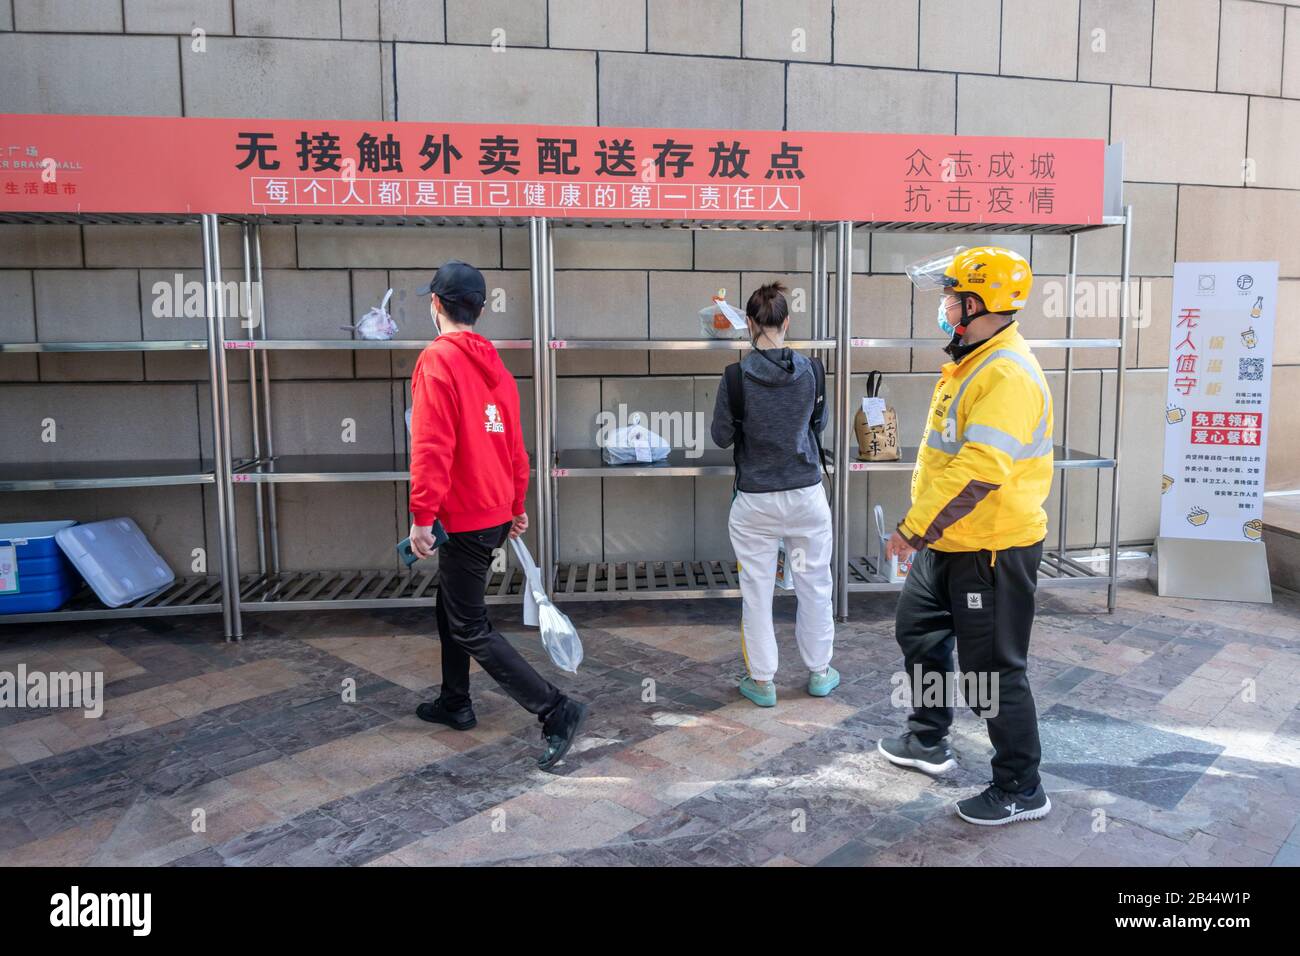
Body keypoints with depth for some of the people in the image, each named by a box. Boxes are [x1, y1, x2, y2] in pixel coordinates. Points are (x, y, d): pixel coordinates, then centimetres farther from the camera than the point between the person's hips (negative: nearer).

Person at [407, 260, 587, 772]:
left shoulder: (437, 360, -16)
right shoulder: (494, 365, 9)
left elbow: (431, 446, -23)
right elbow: (514, 444, 13)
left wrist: (421, 517, -19)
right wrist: (517, 506, 21)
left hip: (464, 519, -9)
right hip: (497, 514, 9)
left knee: (471, 628, -1)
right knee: (452, 605, 24)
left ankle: (556, 710, -3)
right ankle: (455, 703, 37)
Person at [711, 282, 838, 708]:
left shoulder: (737, 377, -13)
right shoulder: (811, 371, -6)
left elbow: (721, 436, -3)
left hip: (755, 500, -2)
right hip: (806, 494, 2)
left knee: (757, 591, 10)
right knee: (814, 585, 17)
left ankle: (762, 680, 20)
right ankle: (819, 671, 31)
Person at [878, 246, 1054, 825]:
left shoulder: (1008, 375, -24)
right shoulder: (970, 363, 10)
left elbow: (980, 470, -32)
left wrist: (916, 528, -25)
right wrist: (923, 526, 19)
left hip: (991, 550, -11)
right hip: (947, 542, 11)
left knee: (992, 669, 1)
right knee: (919, 632, 23)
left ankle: (1020, 788, 20)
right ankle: (928, 741, 42)